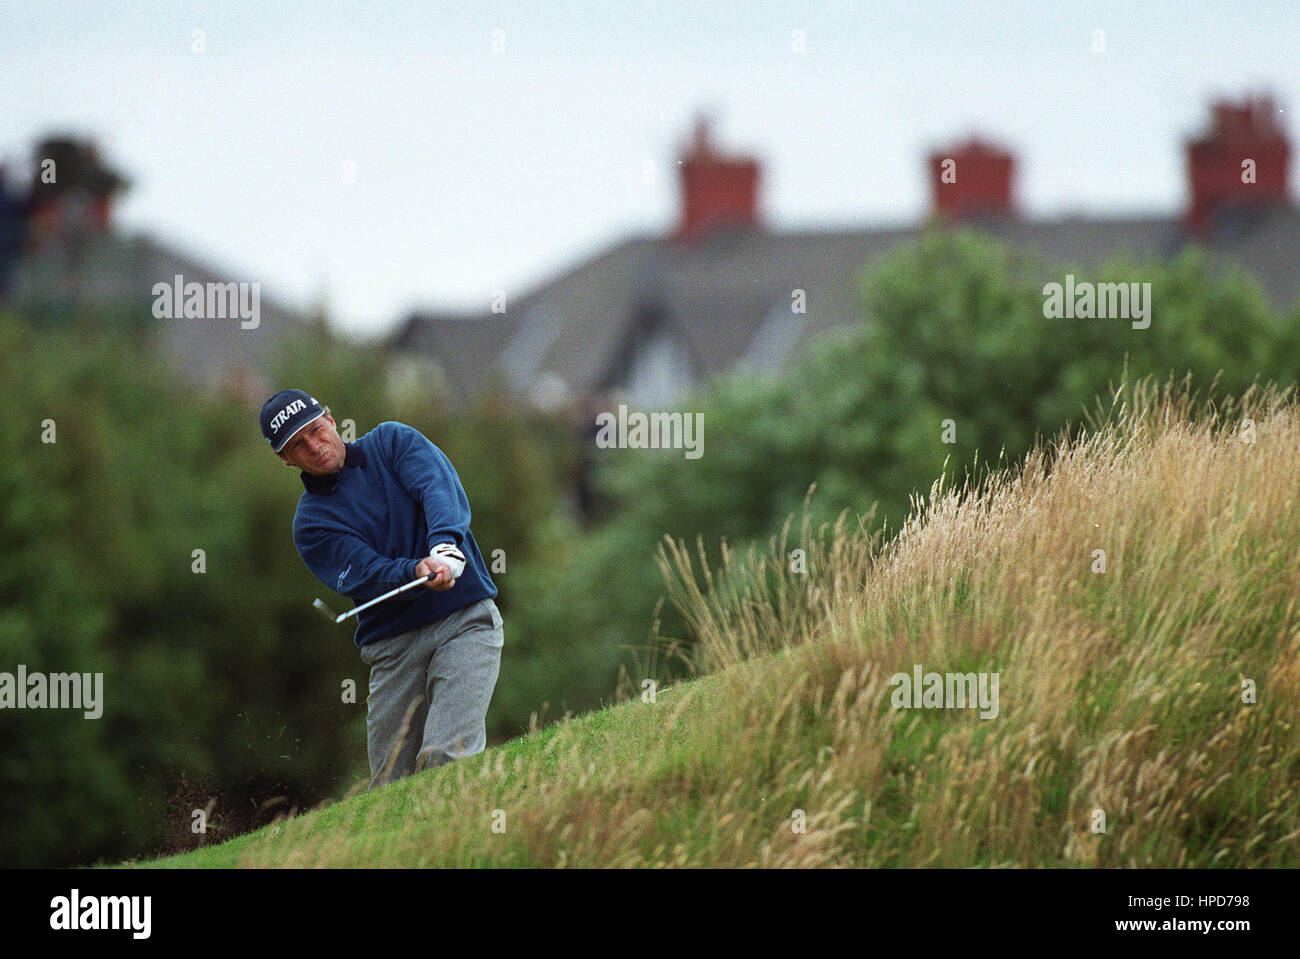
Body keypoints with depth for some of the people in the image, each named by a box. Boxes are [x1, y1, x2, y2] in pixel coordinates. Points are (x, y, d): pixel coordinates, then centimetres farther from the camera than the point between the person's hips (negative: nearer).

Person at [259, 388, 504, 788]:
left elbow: (442, 490, -11)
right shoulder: (310, 524, 6)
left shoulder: (392, 441, 8)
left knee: (446, 759, -21)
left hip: (465, 620, -2)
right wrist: (417, 572, -32)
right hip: (393, 646, 2)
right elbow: (367, 575, -10)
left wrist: (444, 546, -32)